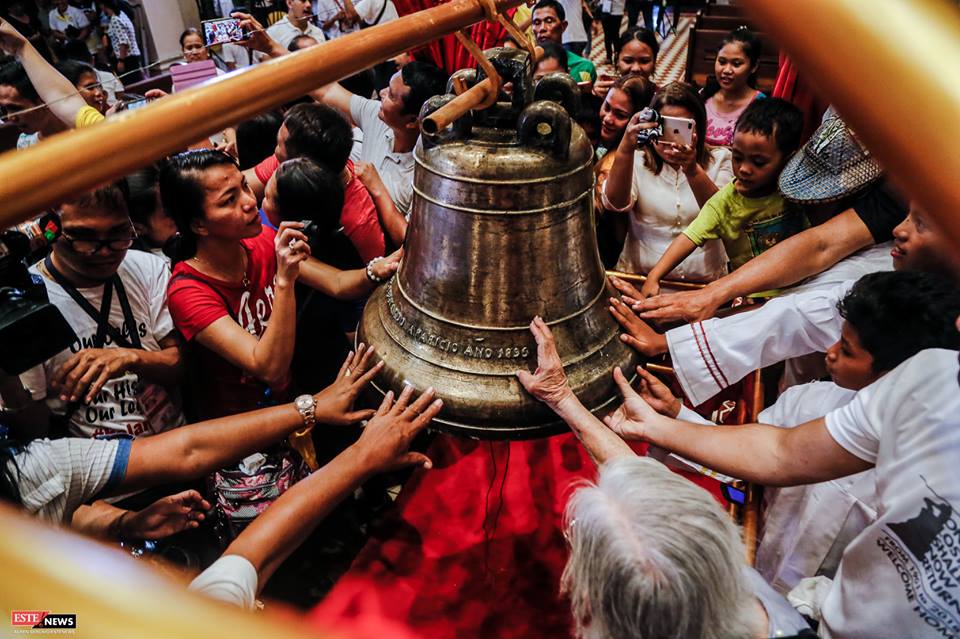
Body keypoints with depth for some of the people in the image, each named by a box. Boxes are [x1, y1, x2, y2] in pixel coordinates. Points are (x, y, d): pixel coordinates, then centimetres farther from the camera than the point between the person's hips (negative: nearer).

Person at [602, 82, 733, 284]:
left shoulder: (719, 160, 8)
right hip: (639, 275, -1)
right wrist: (625, 149, -27)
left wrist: (692, 170, -23)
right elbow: (615, 203, -14)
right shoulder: (637, 159, 6)